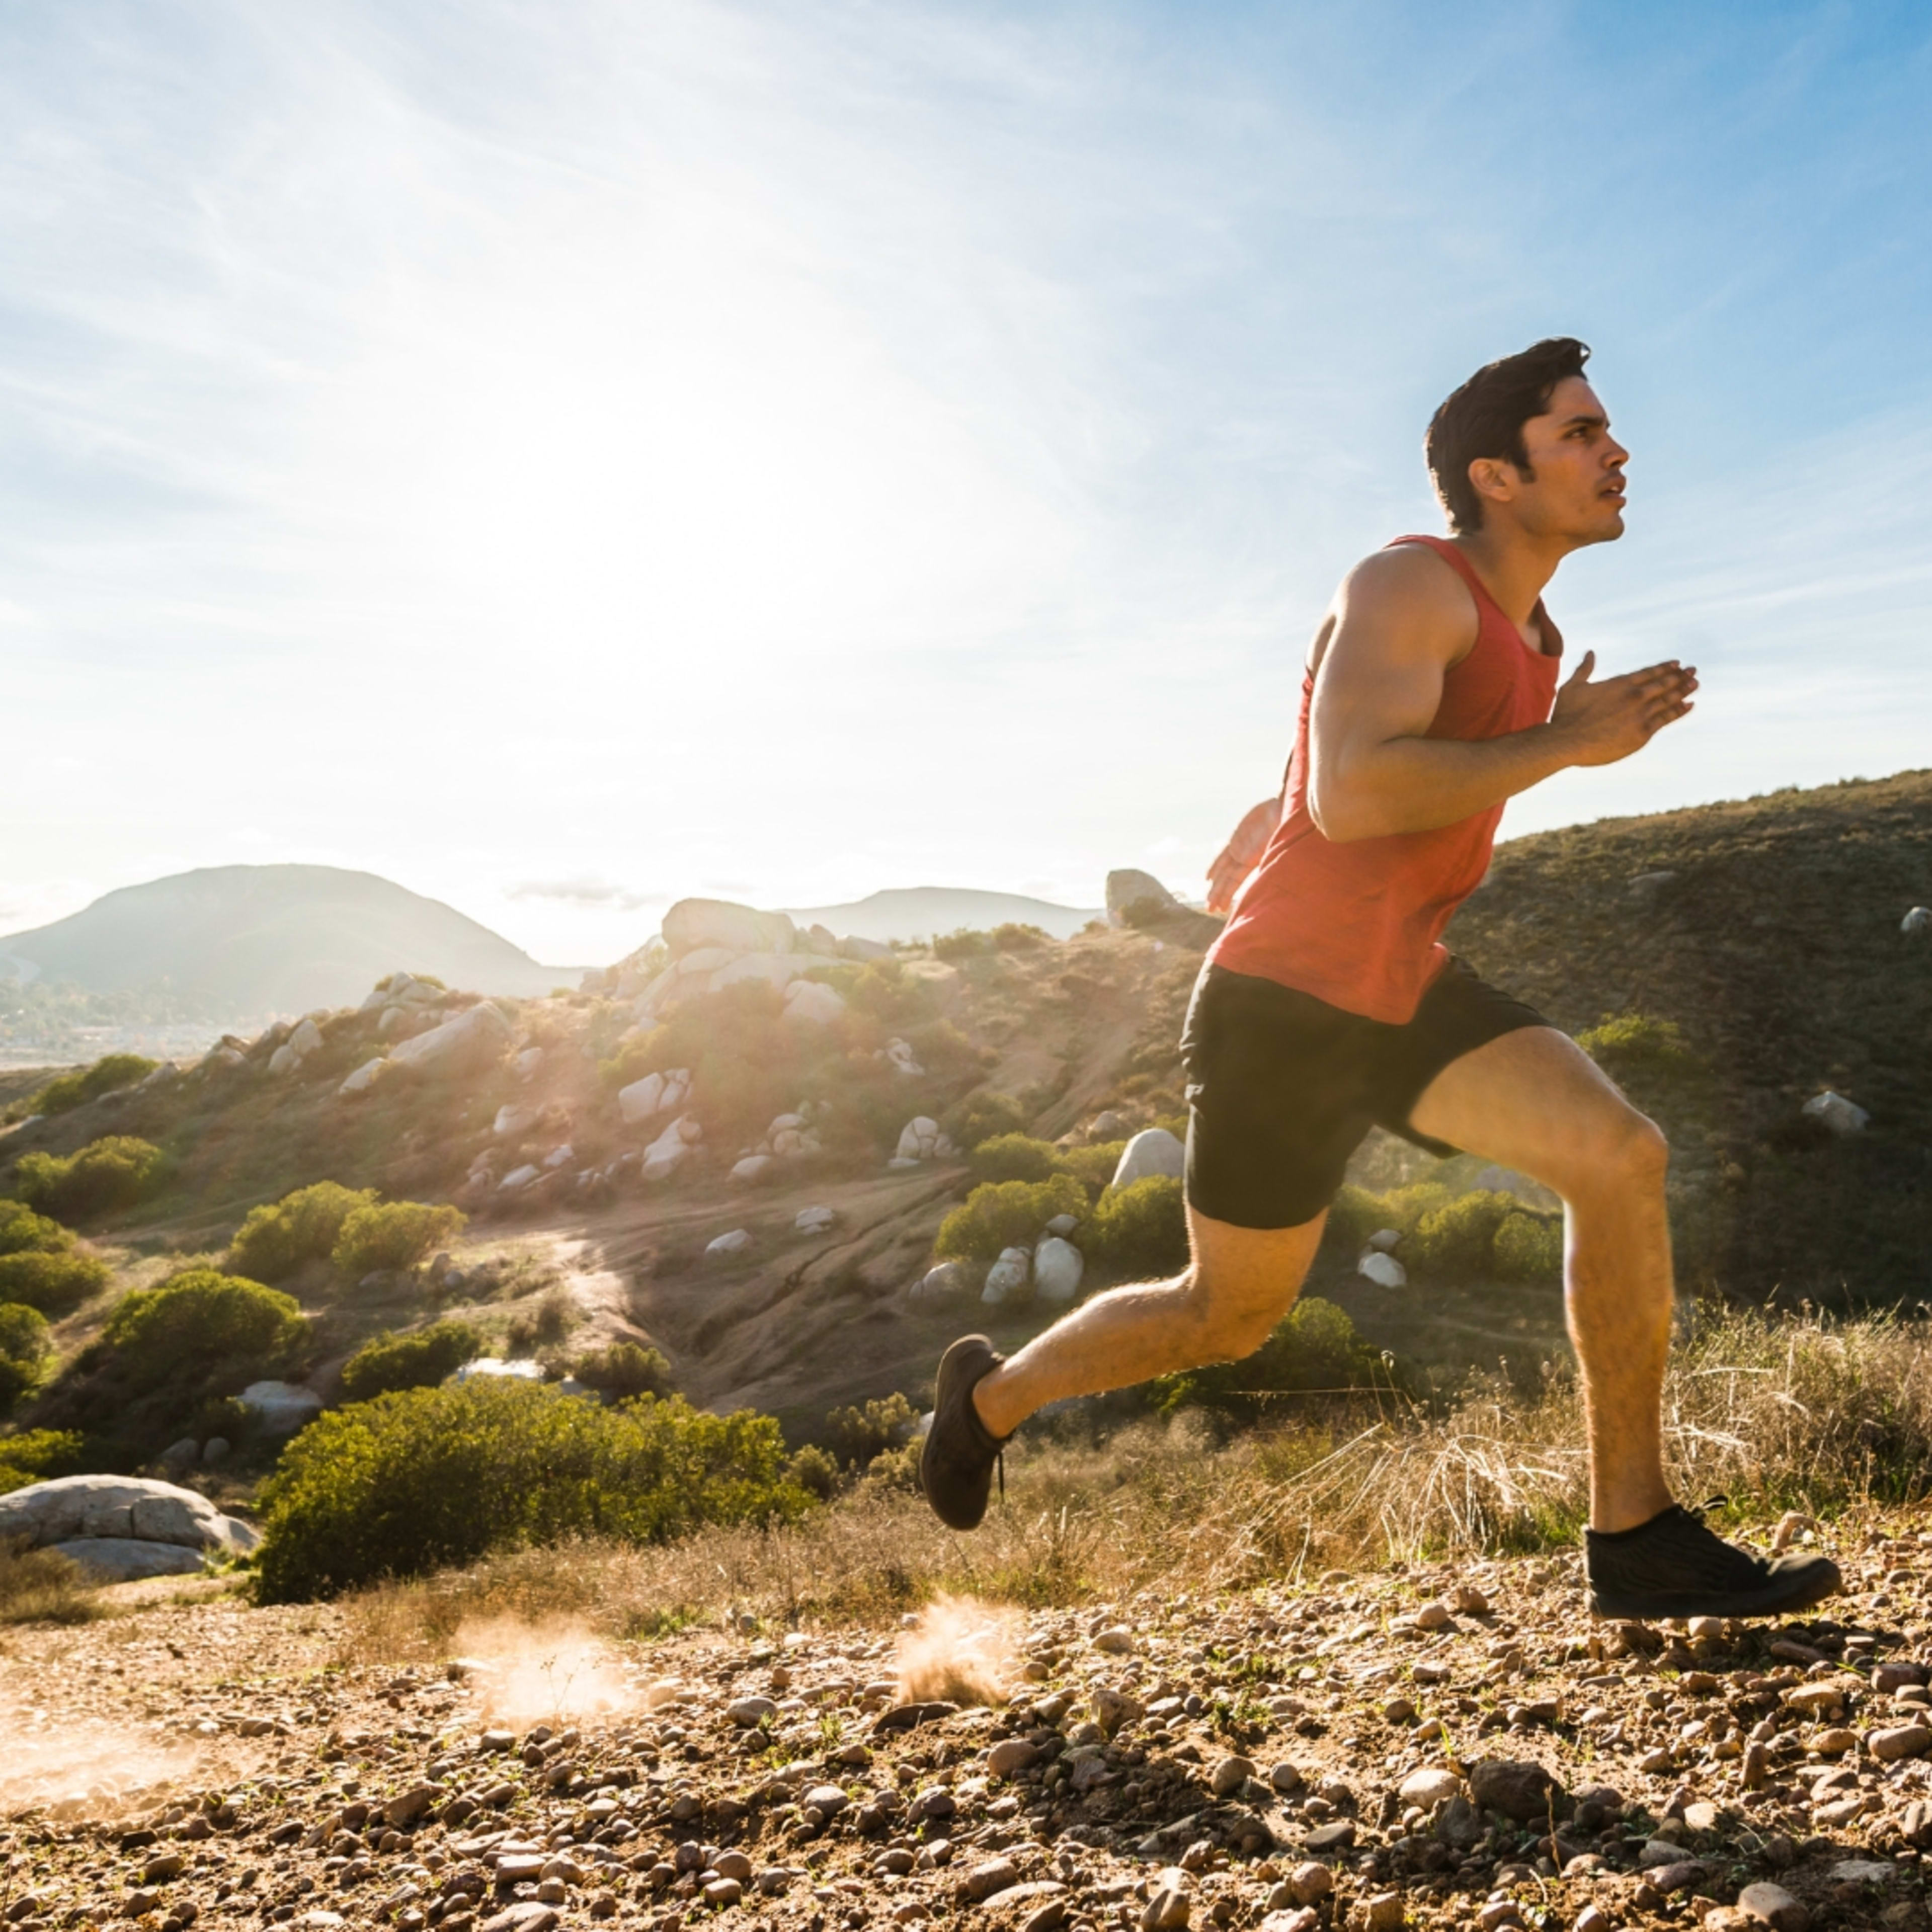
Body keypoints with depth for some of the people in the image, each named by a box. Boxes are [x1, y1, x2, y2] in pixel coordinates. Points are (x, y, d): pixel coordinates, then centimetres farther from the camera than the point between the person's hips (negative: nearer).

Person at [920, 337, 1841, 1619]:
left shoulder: (1529, 631, 11)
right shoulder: (1410, 587, -16)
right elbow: (1351, 795, -32)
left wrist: (1252, 852, 31)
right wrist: (1568, 744, -24)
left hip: (1406, 989, 8)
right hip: (1286, 1002, -7)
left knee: (1618, 1155, -14)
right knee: (1233, 1316, 7)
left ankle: (1638, 1540, -6)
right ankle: (994, 1393, 34)